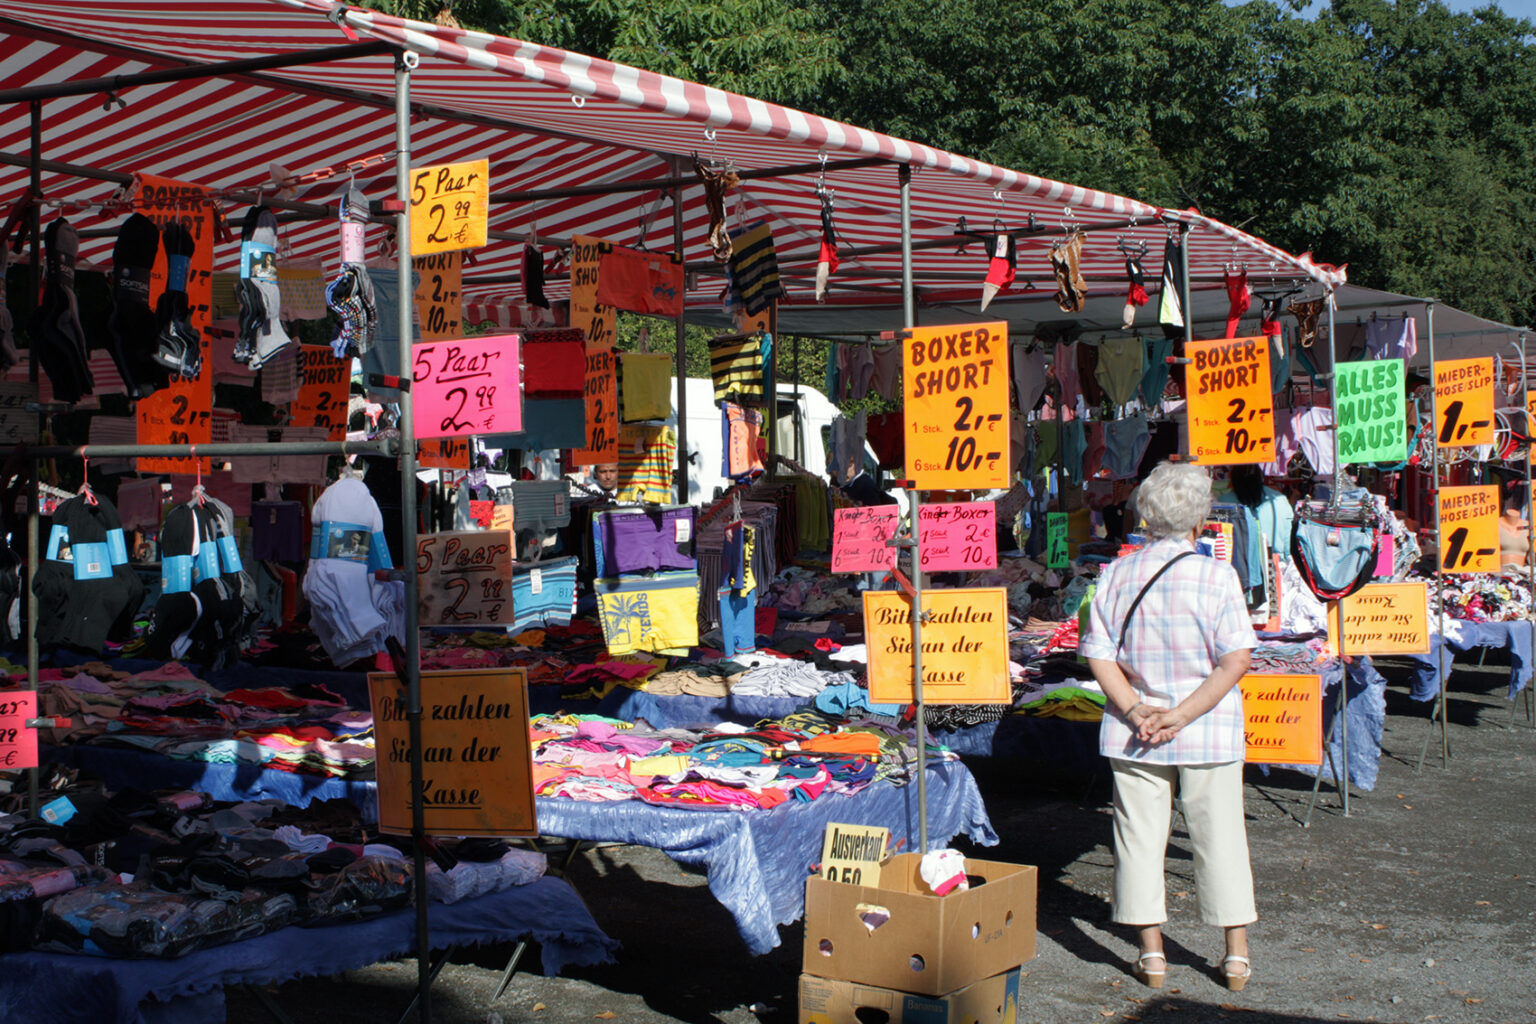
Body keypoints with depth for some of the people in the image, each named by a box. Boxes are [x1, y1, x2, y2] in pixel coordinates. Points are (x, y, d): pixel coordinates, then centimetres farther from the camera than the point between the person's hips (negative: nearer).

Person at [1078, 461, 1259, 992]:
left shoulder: (1116, 574, -1)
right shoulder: (1217, 575, -8)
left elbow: (1100, 656, -5)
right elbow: (1236, 659, -14)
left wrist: (1137, 712, -9)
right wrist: (1182, 714, -14)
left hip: (1134, 733, 2)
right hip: (1209, 731, -1)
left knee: (1140, 836, 10)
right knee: (1221, 837, 10)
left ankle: (1151, 954, 15)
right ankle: (1237, 954, 17)